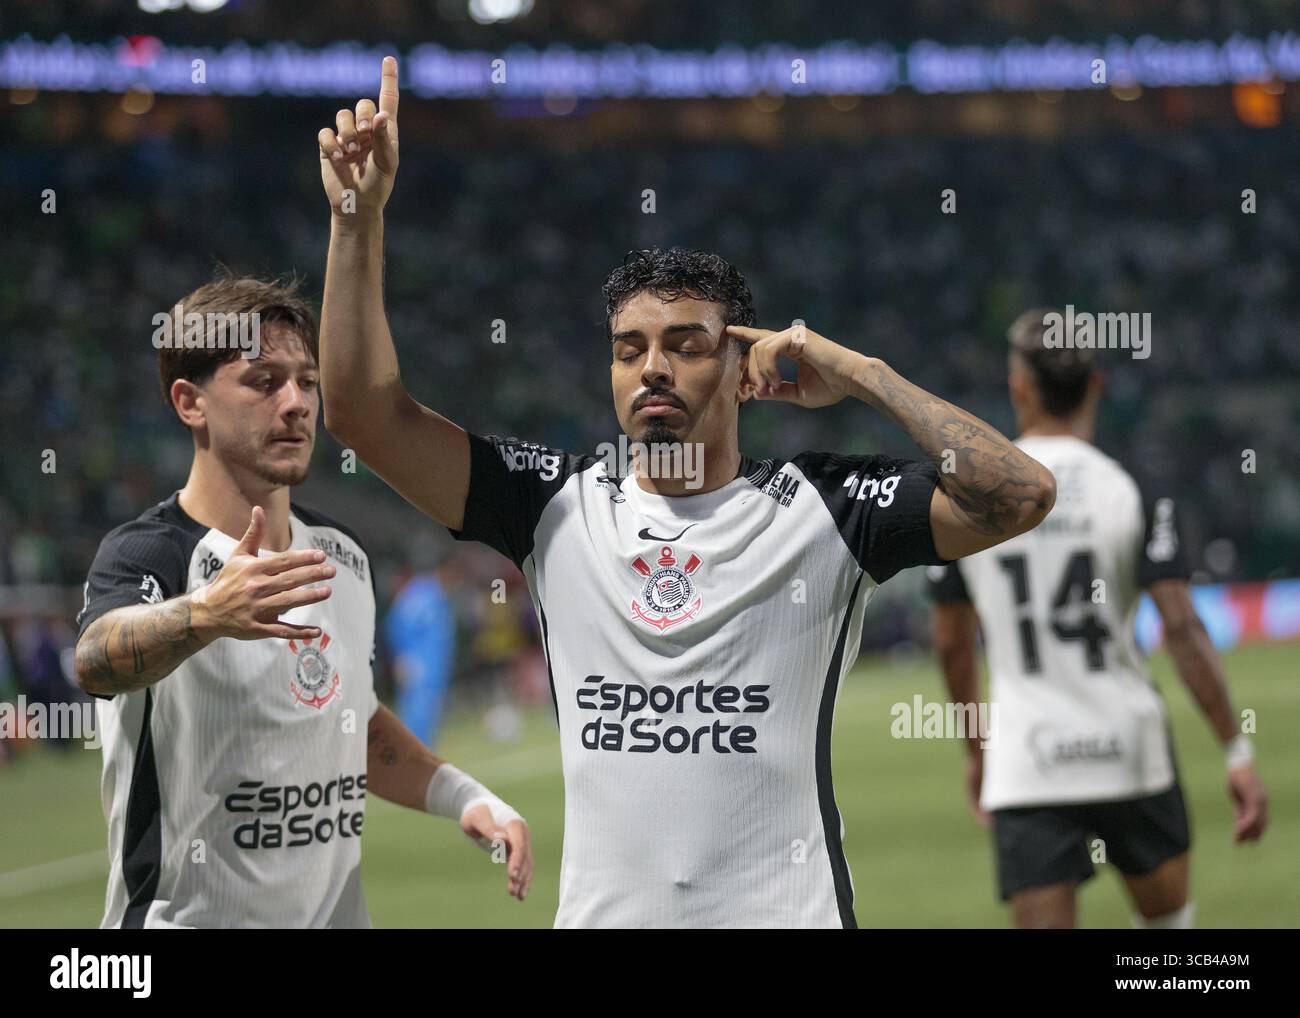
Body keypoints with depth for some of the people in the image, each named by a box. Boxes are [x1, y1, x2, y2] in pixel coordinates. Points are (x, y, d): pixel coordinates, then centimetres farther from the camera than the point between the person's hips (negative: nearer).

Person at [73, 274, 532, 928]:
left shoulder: (342, 556, 9)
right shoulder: (146, 554, -13)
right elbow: (98, 660, -35)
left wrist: (463, 796, 6)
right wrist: (207, 615, -54)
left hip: (338, 915, 6)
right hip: (186, 921, -6)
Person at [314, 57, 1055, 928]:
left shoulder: (820, 508, -1)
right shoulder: (557, 506, 6)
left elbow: (1021, 496, -12)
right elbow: (366, 411, 2)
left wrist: (862, 376, -10)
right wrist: (361, 215, -6)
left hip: (787, 912, -2)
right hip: (601, 908, 2)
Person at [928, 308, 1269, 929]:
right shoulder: (1132, 489, -6)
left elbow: (952, 644, 8)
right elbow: (1181, 627, -13)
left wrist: (975, 750, 24)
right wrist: (1237, 751, -9)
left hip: (1024, 762, 0)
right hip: (1129, 752, 0)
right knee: (1165, 912, 23)